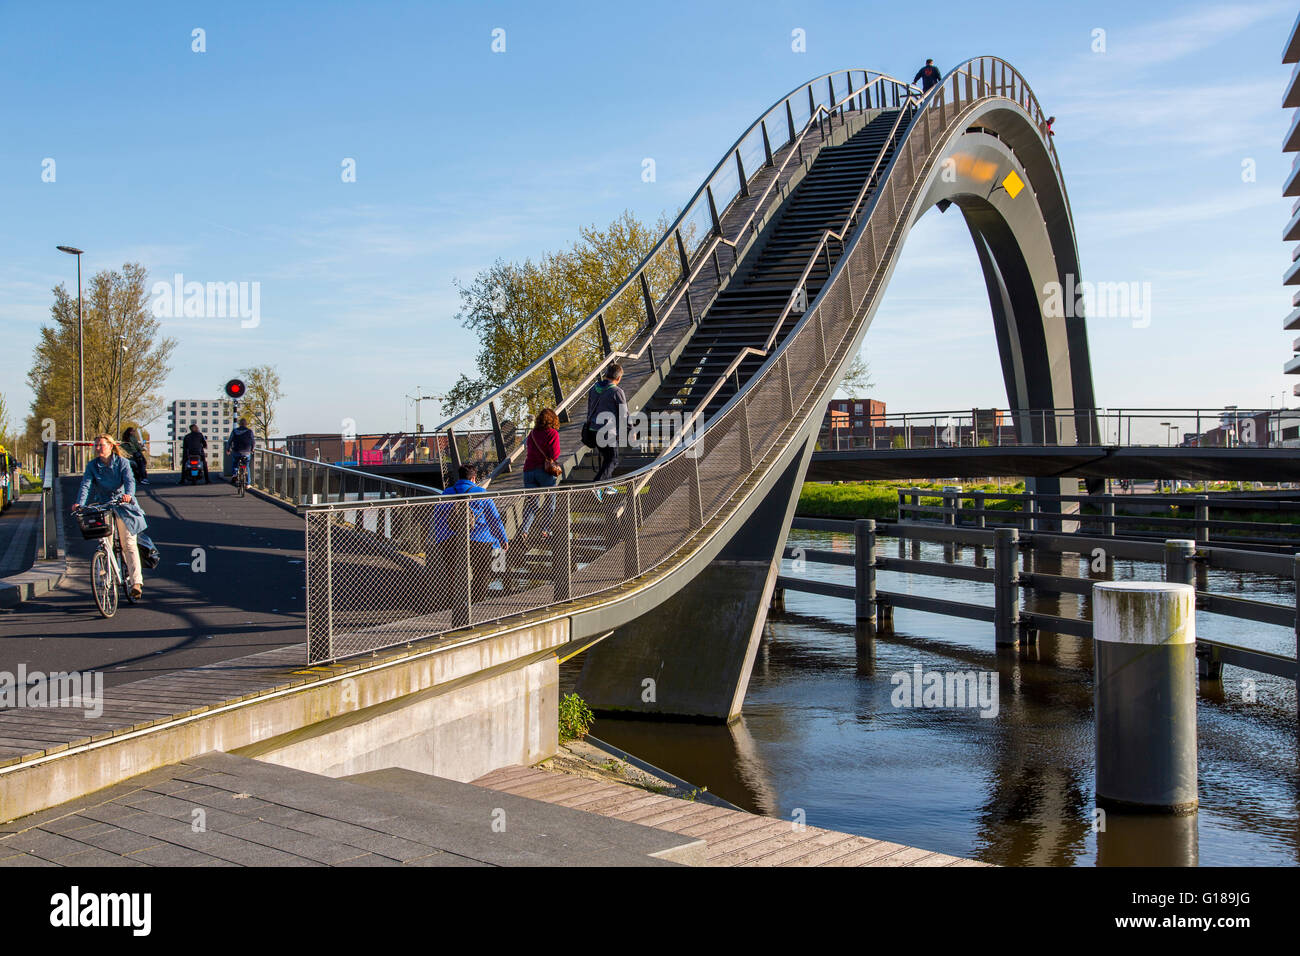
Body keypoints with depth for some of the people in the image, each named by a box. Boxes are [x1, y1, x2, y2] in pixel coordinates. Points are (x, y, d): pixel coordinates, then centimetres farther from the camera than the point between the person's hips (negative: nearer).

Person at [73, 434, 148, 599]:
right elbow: (85, 485, -9)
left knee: (129, 544, -10)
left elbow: (129, 480, -17)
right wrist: (80, 503, -27)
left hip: (122, 506, -3)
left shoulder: (122, 462, -2)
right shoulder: (92, 466, 4)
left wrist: (128, 494, -39)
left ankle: (136, 582, -16)